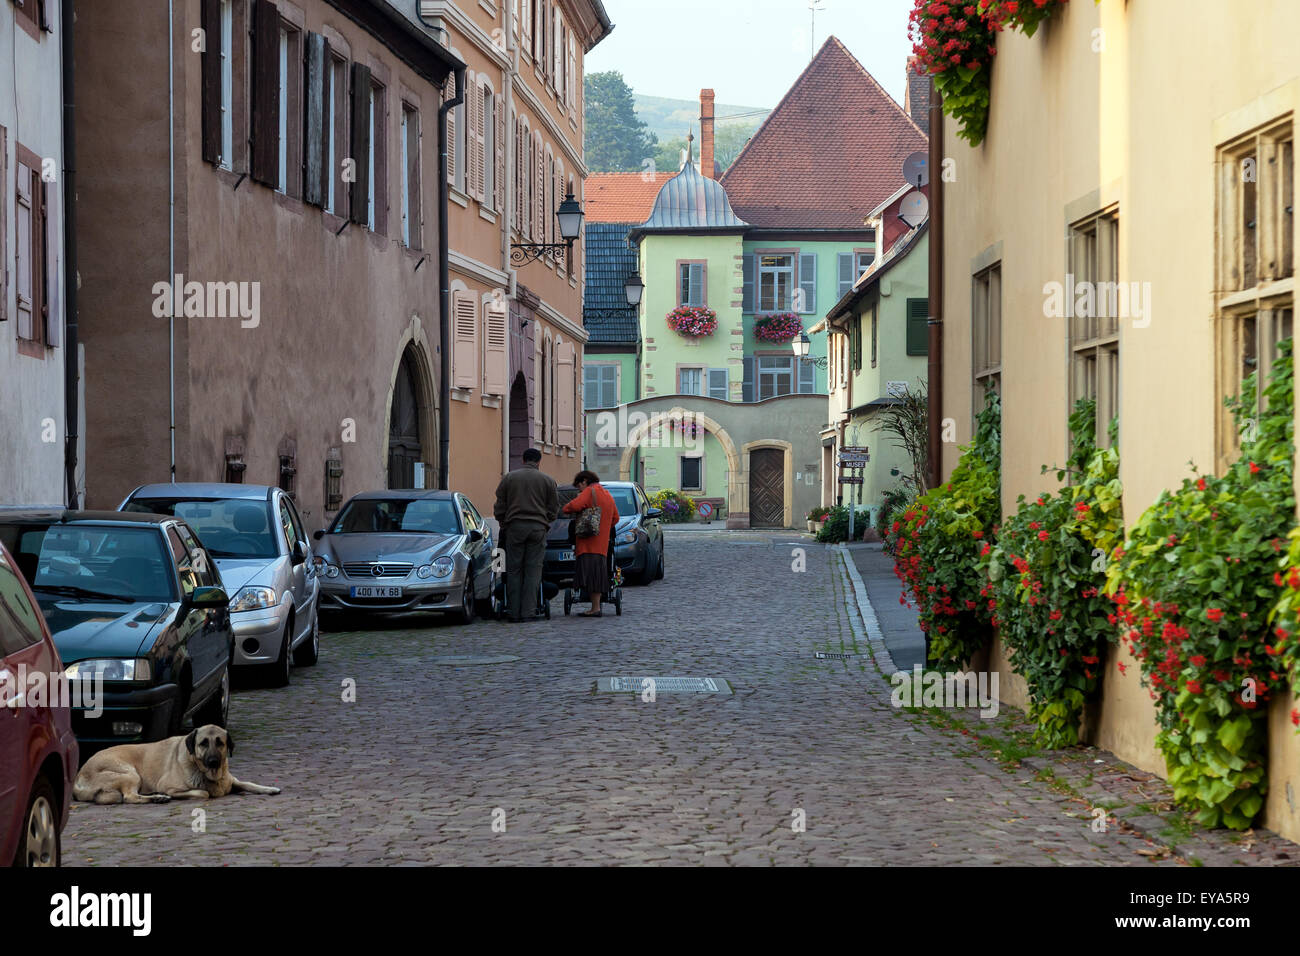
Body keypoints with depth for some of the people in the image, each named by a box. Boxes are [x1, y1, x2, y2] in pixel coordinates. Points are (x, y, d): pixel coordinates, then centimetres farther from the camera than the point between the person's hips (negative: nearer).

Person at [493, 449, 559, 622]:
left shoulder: (509, 478, 7)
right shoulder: (548, 480, 6)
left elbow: (499, 507, 8)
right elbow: (554, 508, 8)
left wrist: (503, 524, 19)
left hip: (514, 527, 0)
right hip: (538, 528, 0)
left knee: (514, 570, 4)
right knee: (533, 569, 1)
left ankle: (514, 611, 1)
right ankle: (529, 611, -5)